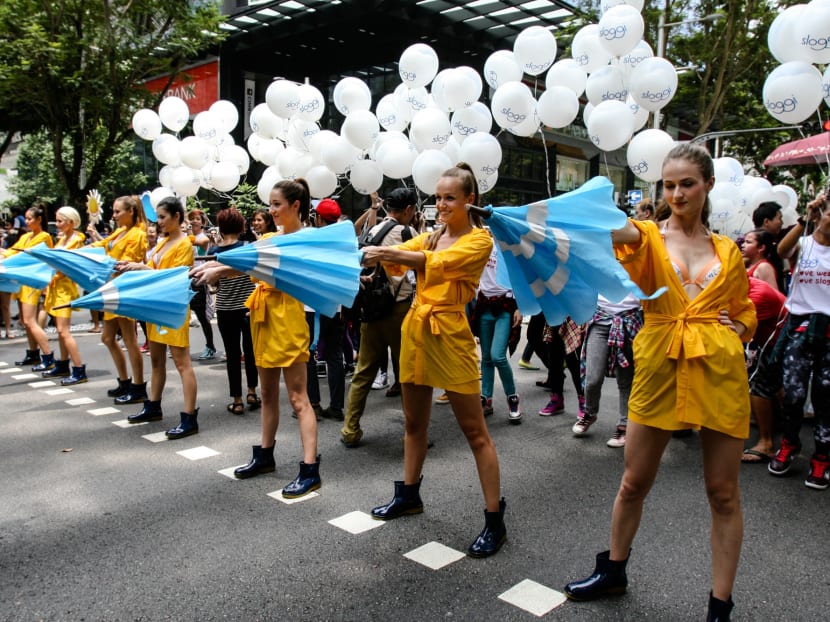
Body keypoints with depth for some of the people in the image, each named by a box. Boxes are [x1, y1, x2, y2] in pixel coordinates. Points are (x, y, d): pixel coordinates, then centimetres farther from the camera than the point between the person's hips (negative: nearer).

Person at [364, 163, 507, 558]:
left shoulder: (479, 239, -6)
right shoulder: (430, 236, 14)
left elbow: (438, 263, -23)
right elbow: (398, 254, -1)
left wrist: (387, 254, -31)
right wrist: (367, 253, -21)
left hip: (450, 335, -6)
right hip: (415, 330, 7)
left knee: (475, 431, 0)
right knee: (414, 421, 18)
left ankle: (495, 520, 9)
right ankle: (409, 495, 37)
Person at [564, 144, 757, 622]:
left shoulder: (728, 251, 10)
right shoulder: (649, 236, 2)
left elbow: (745, 311, 20)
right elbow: (619, 231, -24)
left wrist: (736, 329, -2)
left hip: (720, 371, 2)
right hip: (660, 368, -1)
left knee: (724, 492, 7)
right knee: (634, 482, 10)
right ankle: (613, 572, 33)